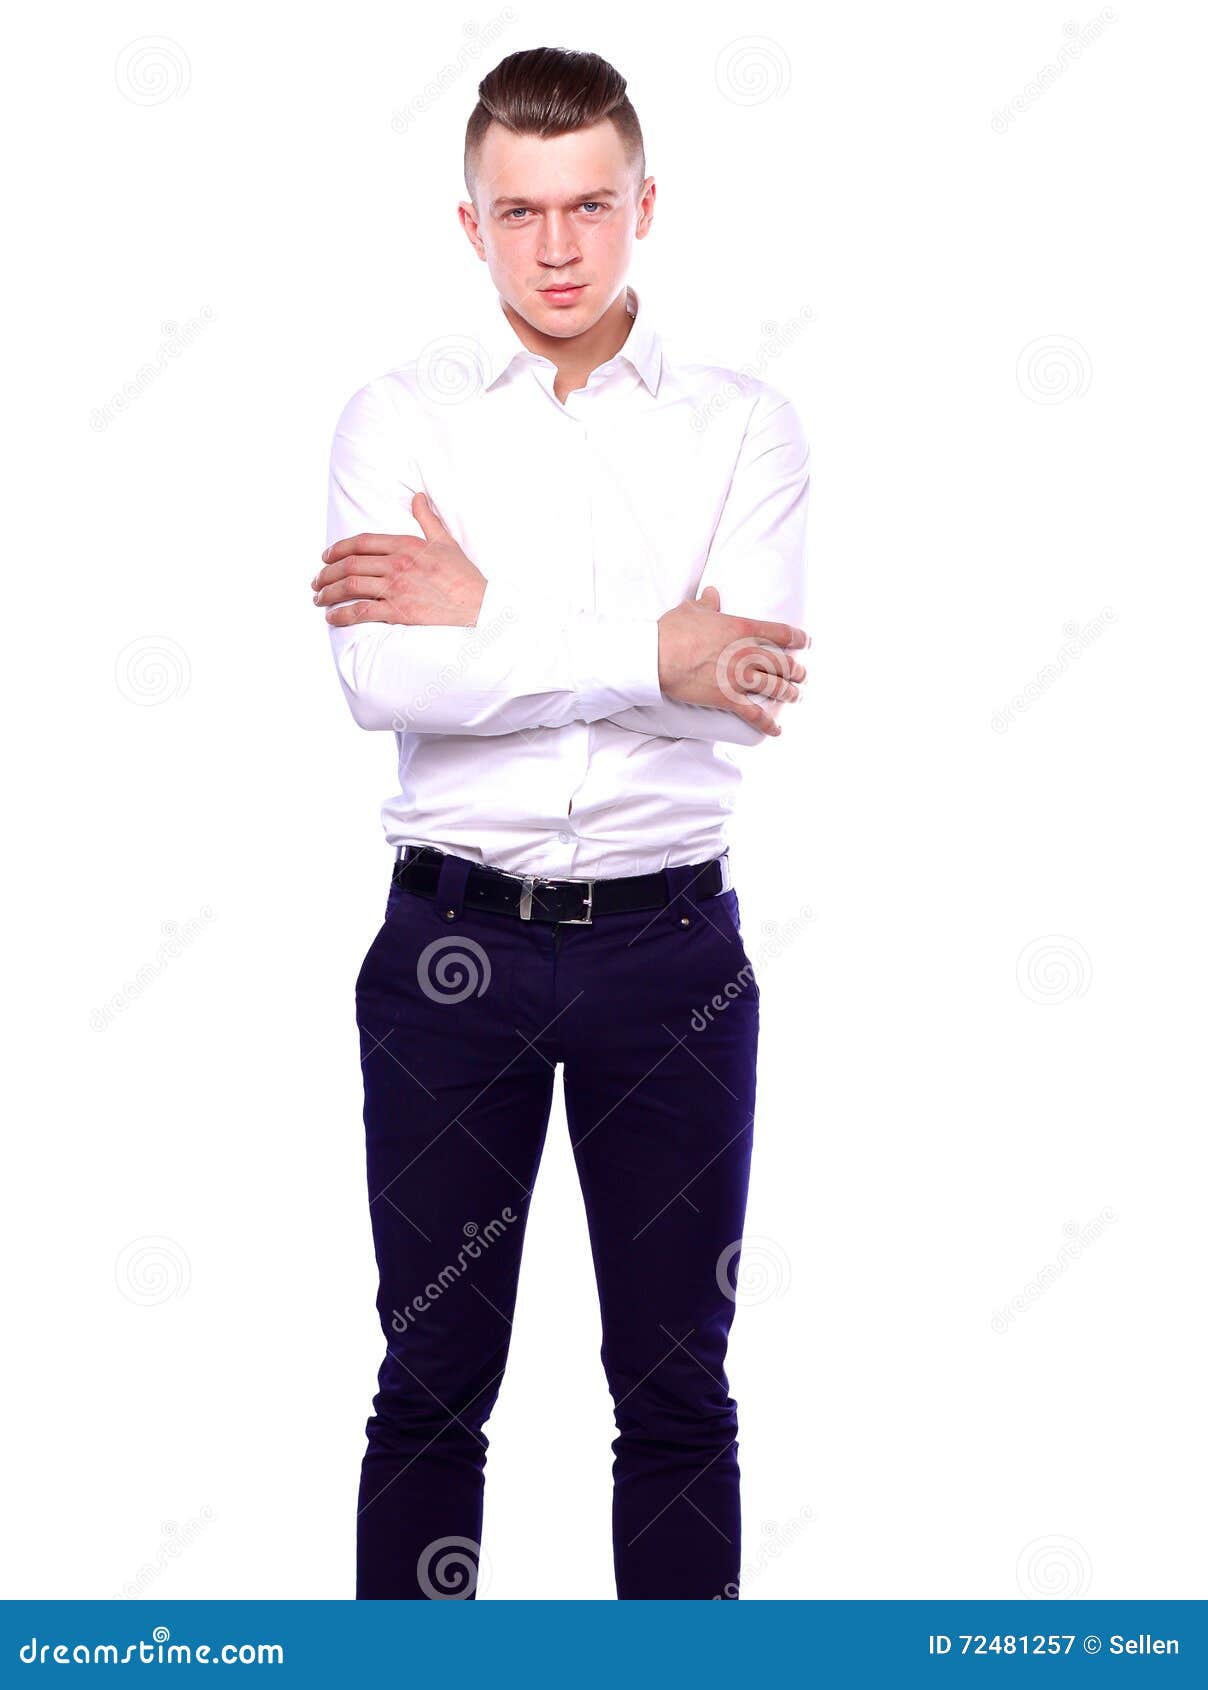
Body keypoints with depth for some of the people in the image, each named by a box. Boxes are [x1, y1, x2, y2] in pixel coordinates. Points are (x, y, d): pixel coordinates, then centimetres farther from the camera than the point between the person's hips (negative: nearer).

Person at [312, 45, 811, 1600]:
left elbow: (743, 680, -11)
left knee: (678, 1387, 9)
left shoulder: (745, 427, 3)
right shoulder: (398, 419, 2)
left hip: (670, 945, 1)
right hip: (455, 943, 0)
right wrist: (648, 652, -15)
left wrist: (485, 618, -12)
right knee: (433, 1384, 7)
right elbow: (380, 681, -14)